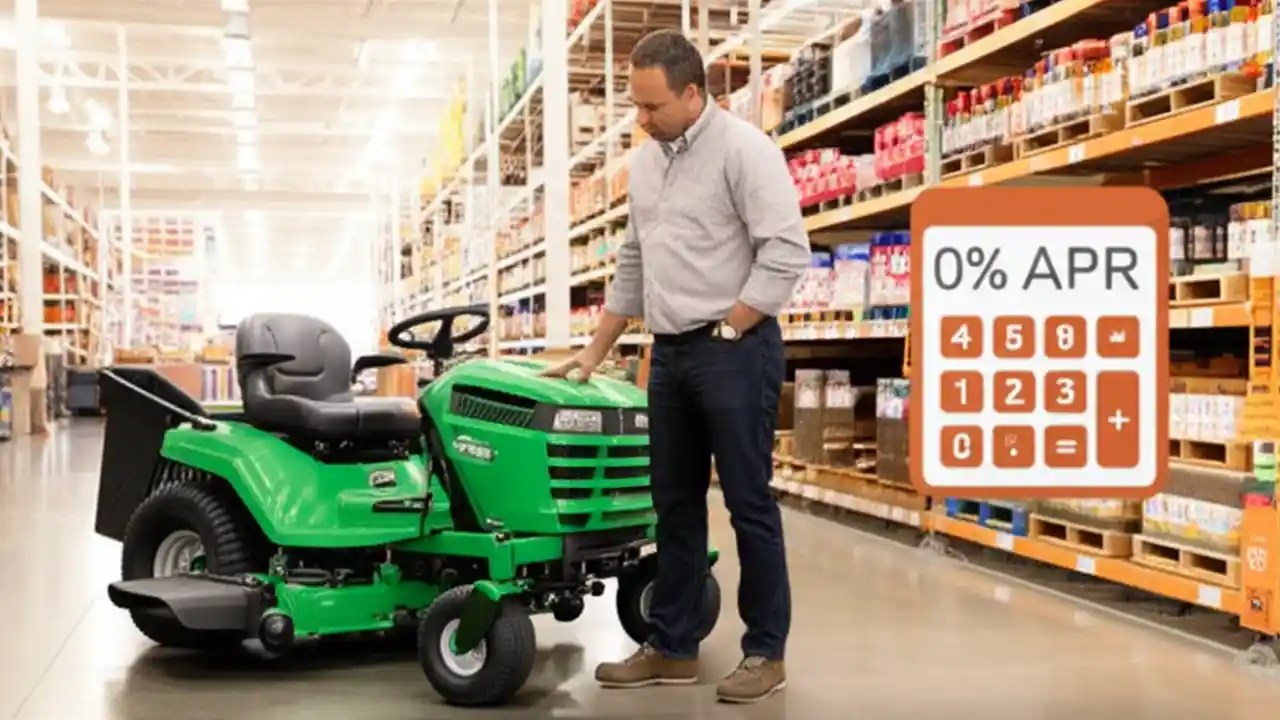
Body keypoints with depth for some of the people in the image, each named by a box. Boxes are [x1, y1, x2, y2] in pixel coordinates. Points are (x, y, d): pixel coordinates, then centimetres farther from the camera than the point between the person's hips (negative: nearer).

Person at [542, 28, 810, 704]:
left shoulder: (742, 149, -11)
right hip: (670, 352, 8)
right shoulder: (646, 161, 14)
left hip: (735, 351, -8)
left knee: (749, 504, 0)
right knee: (675, 503, 11)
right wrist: (594, 351, 18)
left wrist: (726, 332, -13)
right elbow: (632, 265, 20)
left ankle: (765, 653, 12)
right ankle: (671, 648, 21)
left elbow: (785, 254, -17)